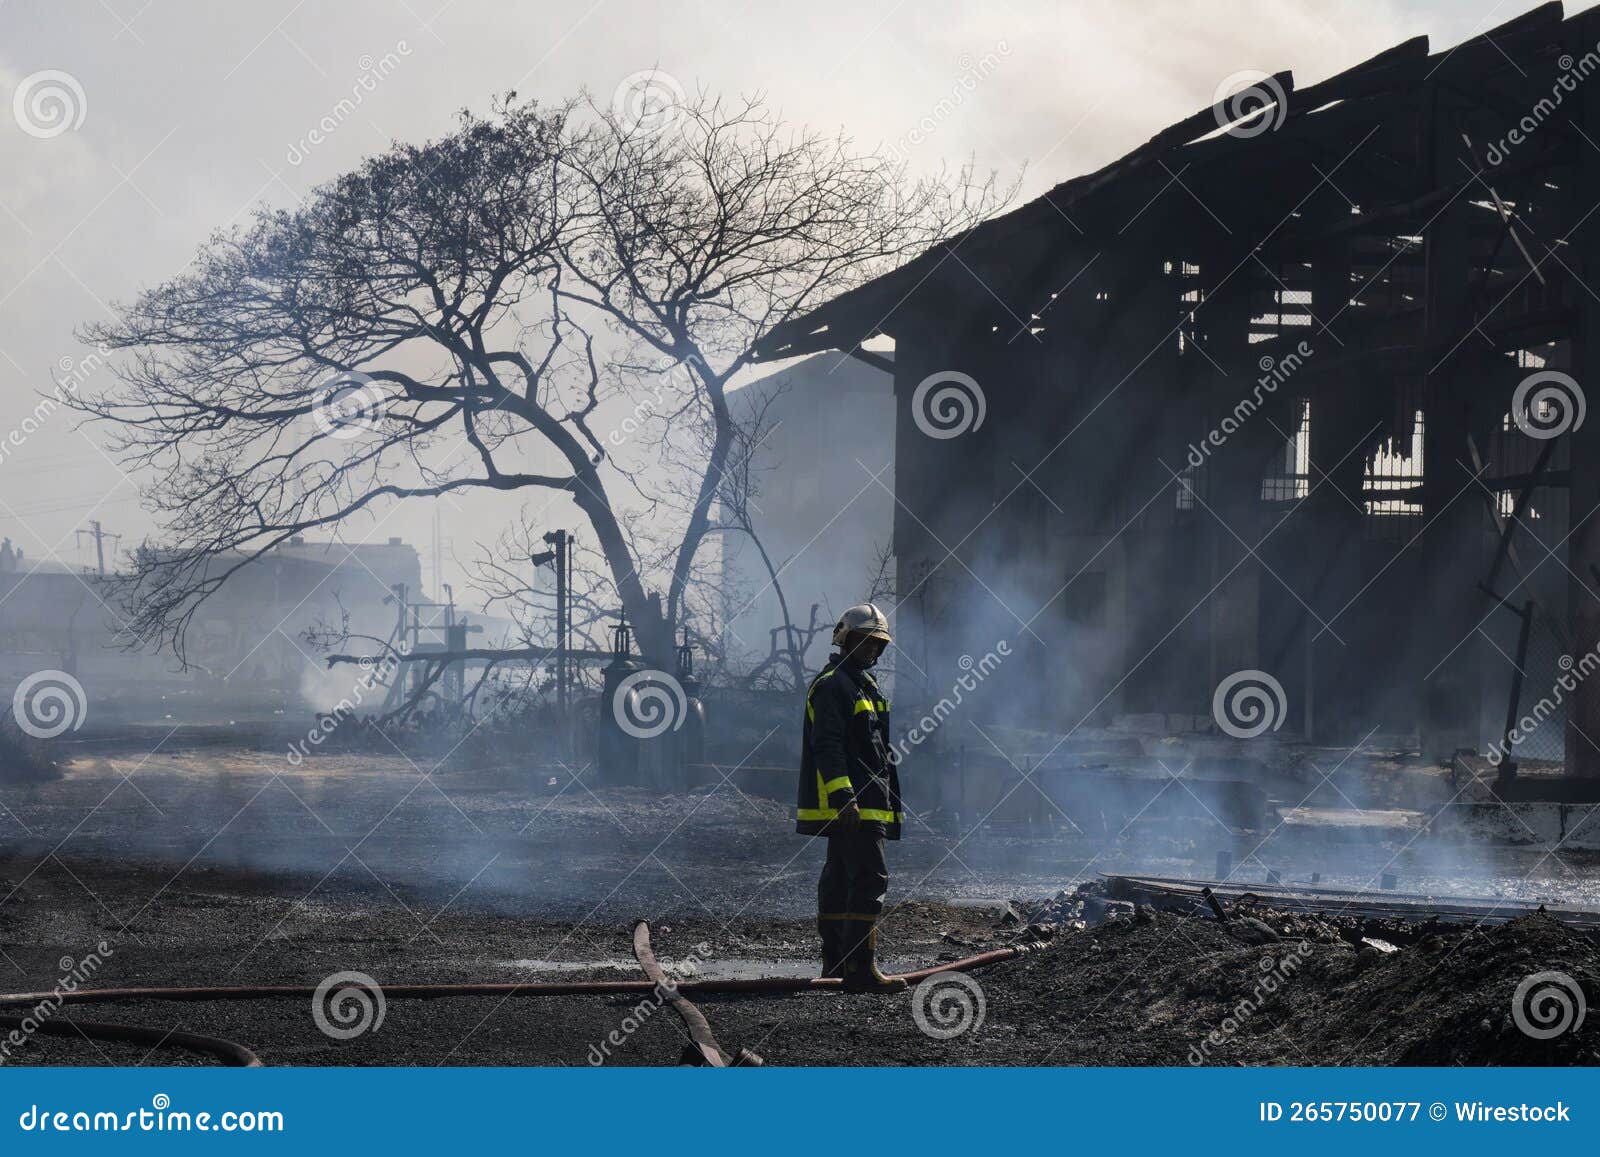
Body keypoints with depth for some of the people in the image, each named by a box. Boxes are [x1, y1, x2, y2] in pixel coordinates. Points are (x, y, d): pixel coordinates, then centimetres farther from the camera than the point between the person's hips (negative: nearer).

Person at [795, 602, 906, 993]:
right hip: (851, 807, -11)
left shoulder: (864, 684, 22)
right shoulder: (832, 685, -11)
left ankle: (836, 966, 15)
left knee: (840, 880, 11)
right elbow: (827, 746, -20)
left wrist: (885, 796, 28)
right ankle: (860, 969, -18)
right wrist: (844, 797, -28)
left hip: (864, 803, 11)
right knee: (870, 880, -15)